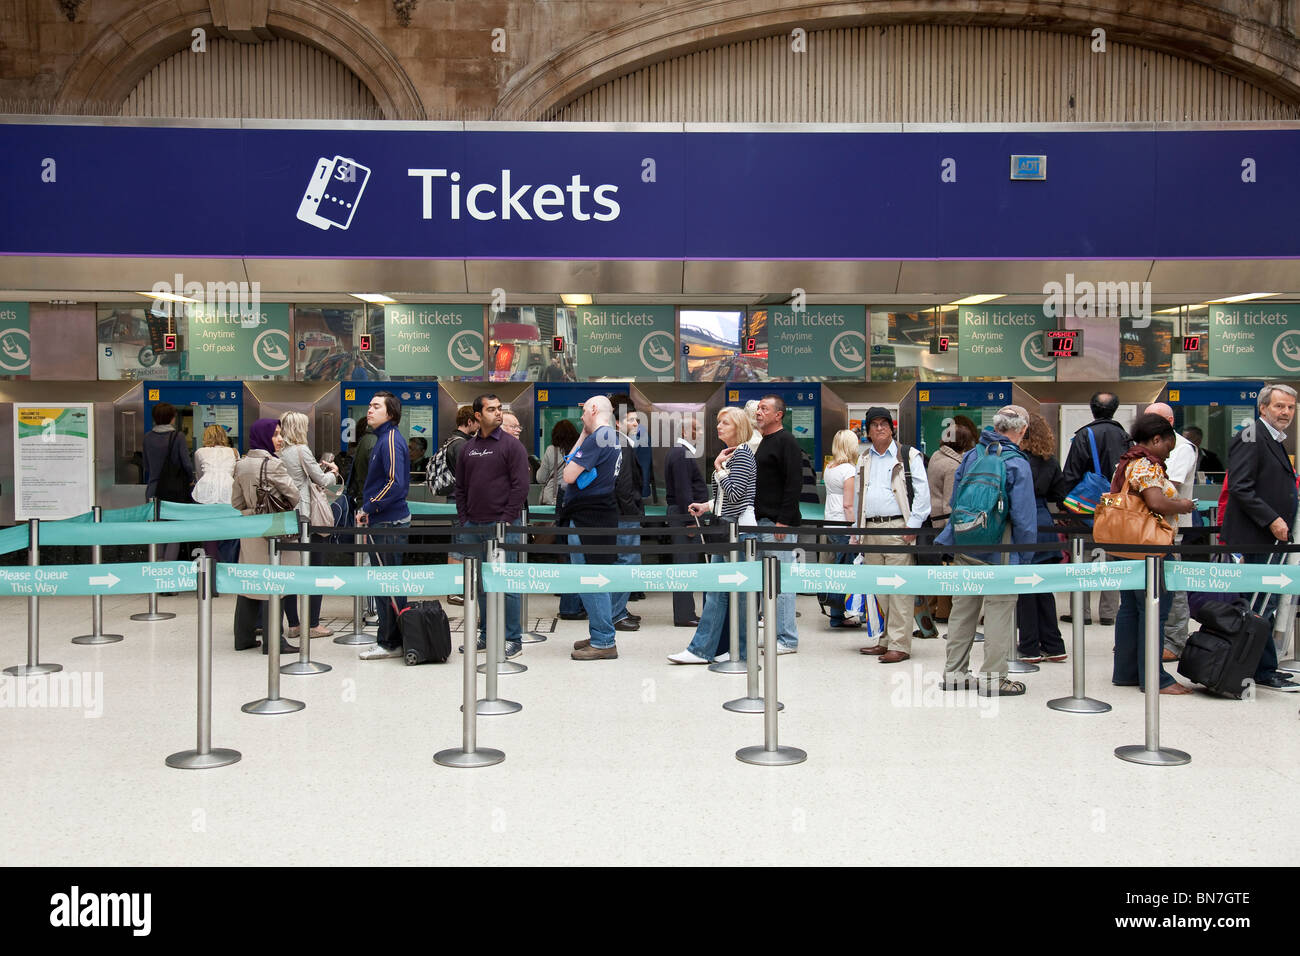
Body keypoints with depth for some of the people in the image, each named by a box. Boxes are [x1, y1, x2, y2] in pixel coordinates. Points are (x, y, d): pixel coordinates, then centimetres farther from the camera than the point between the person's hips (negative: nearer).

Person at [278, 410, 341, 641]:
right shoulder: (301, 450, -10)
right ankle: (313, 625, 3)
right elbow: (321, 481, -4)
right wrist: (333, 473, 15)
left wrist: (322, 469, 17)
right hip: (305, 516, -6)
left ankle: (293, 624, 14)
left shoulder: (278, 453, 7)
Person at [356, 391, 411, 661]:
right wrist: (367, 510, 15)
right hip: (382, 522, 10)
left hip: (389, 524, -10)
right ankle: (388, 639, 22)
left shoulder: (391, 440, -14)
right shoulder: (383, 439, 17)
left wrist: (369, 509, -17)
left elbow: (396, 483, -24)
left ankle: (391, 643, 3)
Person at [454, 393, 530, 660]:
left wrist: (506, 521, -11)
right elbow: (460, 488, 16)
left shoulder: (511, 445, -3)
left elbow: (520, 486, -8)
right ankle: (487, 636, 21)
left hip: (502, 527, -5)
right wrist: (463, 521, 7)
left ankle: (512, 640, 3)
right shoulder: (468, 448, 12)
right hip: (472, 528, 5)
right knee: (480, 584, 11)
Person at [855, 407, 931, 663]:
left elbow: (922, 491, -3)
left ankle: (899, 645, -8)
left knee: (899, 588, -9)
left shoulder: (909, 456, 2)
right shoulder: (864, 459, 19)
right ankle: (886, 640, 16)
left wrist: (913, 525, -11)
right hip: (870, 529, 6)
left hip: (898, 529, -6)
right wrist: (857, 528, 14)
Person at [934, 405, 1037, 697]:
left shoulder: (971, 456, 5)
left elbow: (955, 502, 13)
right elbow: (1023, 518, -14)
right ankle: (993, 679, 8)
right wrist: (1025, 557, -5)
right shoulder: (1017, 464, -13)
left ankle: (954, 673, 22)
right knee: (999, 612, 3)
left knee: (963, 608, 14)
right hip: (999, 553, -6)